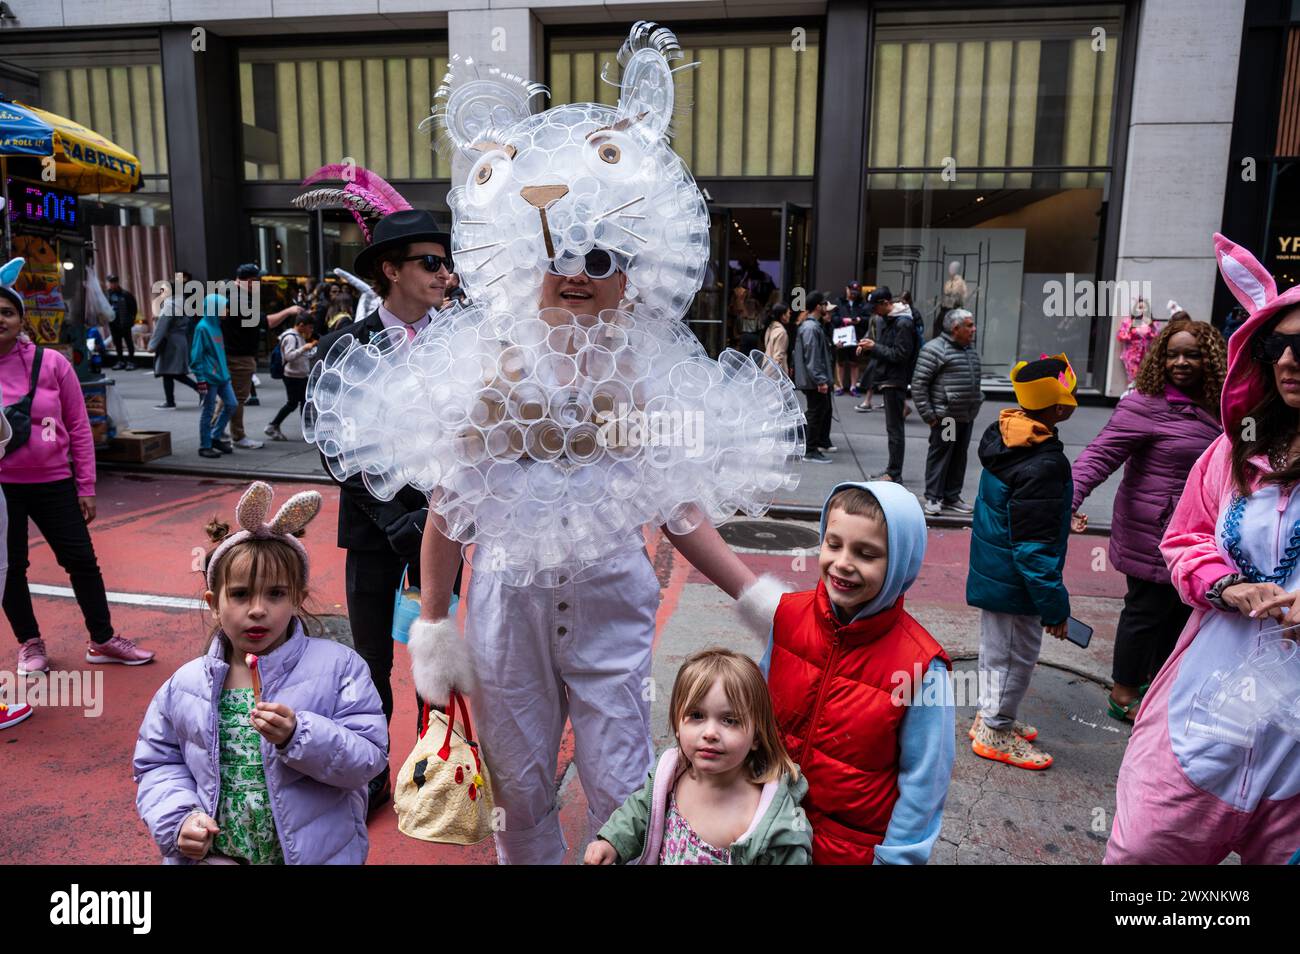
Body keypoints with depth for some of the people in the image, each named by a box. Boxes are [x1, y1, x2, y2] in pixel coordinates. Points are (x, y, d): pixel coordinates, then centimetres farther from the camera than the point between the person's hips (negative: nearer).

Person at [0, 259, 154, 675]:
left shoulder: (51, 363, -5)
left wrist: (86, 487, 0)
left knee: (81, 559, 5)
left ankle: (102, 640, 21)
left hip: (53, 481, 0)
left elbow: (79, 427, 0)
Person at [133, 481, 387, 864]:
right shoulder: (186, 685, 3)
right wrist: (179, 818, -4)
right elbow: (158, 763, 12)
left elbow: (367, 758, -11)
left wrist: (298, 736, -23)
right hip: (214, 854, 2)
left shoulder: (337, 666, -7)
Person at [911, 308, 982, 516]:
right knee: (940, 454, -1)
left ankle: (952, 497, 22)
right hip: (945, 416, -8)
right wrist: (928, 414, -14)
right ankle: (933, 498, 8)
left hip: (967, 416, 8)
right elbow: (918, 383, -13)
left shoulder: (971, 349, 16)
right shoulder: (934, 349, -11)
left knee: (959, 457, 11)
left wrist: (977, 401, 19)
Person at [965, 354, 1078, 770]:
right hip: (1013, 580, -10)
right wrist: (1054, 605, -18)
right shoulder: (1042, 466, -28)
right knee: (1015, 655, 8)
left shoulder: (1006, 435, 1)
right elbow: (1035, 547, -26)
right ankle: (995, 732, 24)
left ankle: (992, 717, 40)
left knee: (997, 649, 23)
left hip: (993, 570, 10)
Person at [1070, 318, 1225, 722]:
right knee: (1147, 608, 3)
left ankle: (1156, 678, 38)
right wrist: (1071, 500, -37)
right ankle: (1123, 694, 19)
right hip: (1154, 533, -8)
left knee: (1180, 608, 19)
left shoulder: (1214, 408, 7)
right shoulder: (1145, 405, -17)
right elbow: (1100, 455, -24)